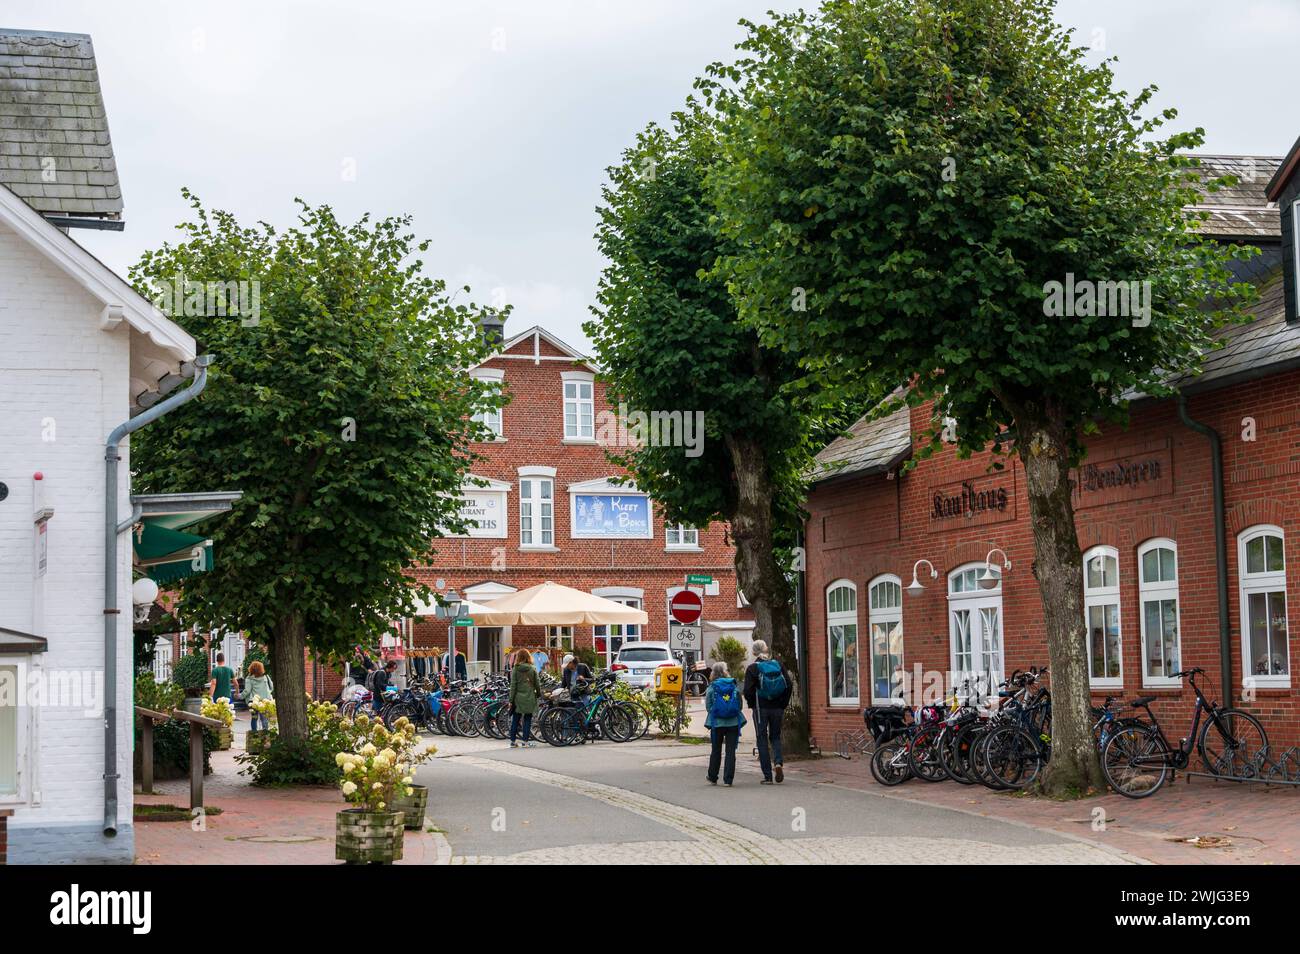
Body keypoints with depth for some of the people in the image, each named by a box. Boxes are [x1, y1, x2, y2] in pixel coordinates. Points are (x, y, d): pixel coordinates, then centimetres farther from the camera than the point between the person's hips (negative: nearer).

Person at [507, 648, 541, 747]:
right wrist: (539, 694, 18)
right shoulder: (533, 668, -1)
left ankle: (512, 741, 12)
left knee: (515, 720, 9)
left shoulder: (515, 669, -4)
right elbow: (537, 683, 2)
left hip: (518, 698, 0)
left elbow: (513, 685, -4)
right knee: (528, 720, 6)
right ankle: (526, 741, 4)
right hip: (530, 698, 0)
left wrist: (511, 700, -1)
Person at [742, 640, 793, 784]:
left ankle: (767, 776, 2)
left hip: (760, 708, -3)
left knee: (762, 740, 5)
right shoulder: (779, 664, 2)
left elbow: (748, 690, -12)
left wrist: (752, 705, 5)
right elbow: (789, 685, -1)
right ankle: (778, 762, -12)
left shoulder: (752, 668, -7)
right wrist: (783, 704, 7)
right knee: (775, 737, 16)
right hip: (777, 707, 3)